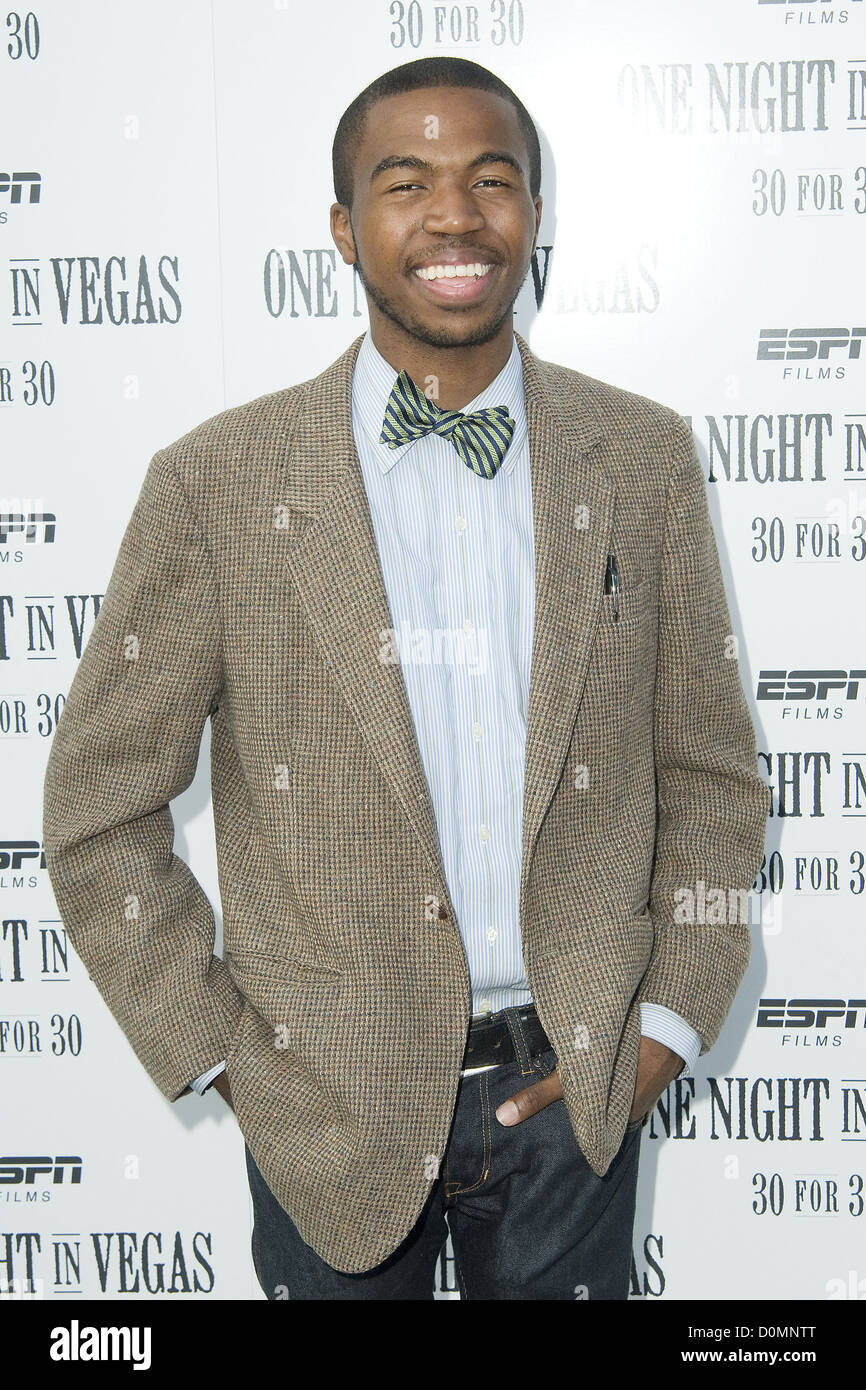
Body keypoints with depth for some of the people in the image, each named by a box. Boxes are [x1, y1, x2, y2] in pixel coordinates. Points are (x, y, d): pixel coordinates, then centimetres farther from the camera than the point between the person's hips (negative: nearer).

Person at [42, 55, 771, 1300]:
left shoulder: (645, 460, -1)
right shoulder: (217, 483, -8)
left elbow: (712, 775, 5)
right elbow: (101, 811, -3)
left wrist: (670, 1024, -1)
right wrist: (217, 1055, -4)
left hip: (576, 1091, 2)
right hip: (330, 1105, -1)